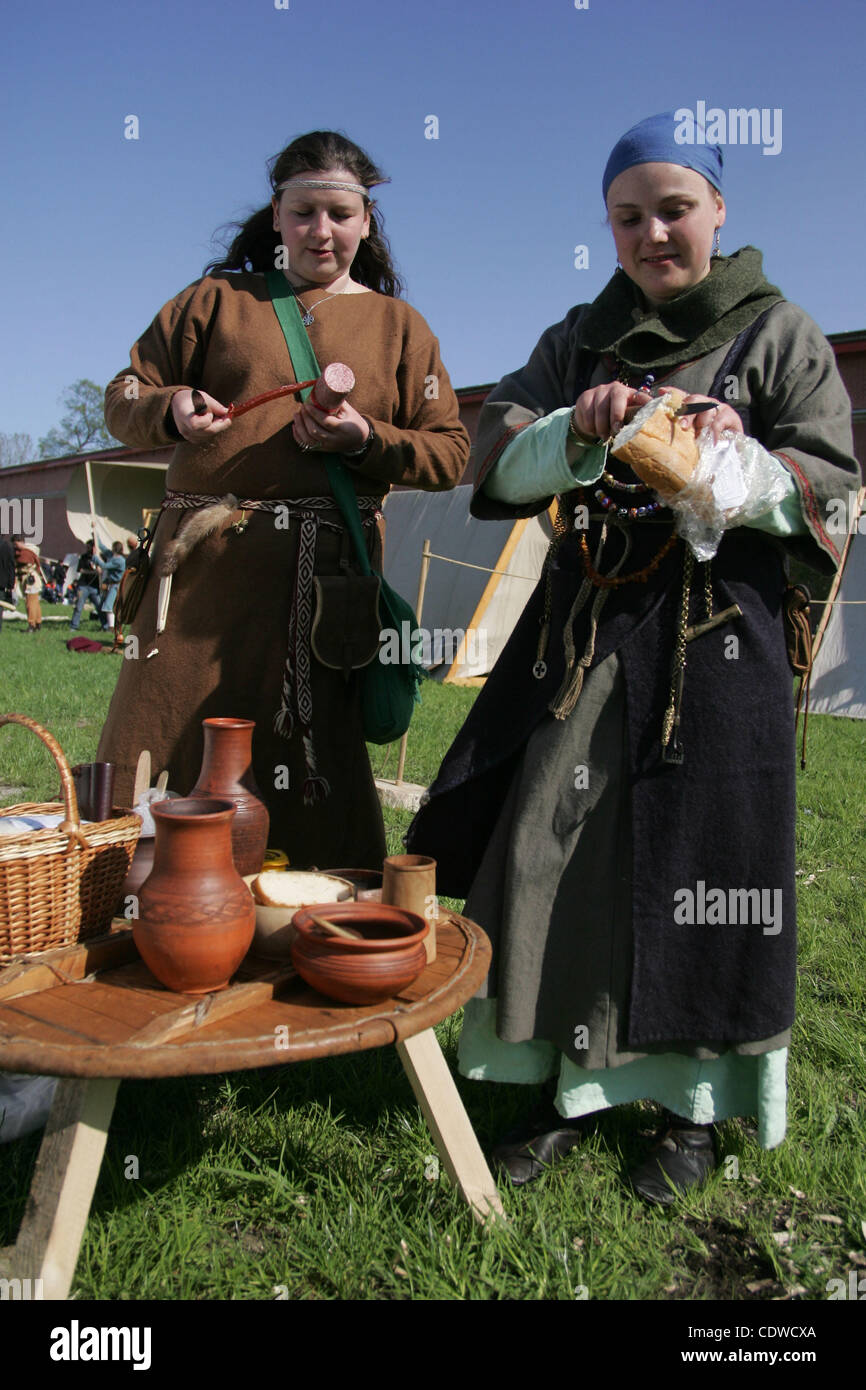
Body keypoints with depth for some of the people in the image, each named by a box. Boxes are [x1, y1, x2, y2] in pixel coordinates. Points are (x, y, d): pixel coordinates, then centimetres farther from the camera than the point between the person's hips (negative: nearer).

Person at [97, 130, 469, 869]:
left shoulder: (398, 325, 17)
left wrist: (367, 439, -8)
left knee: (314, 788, 2)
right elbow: (123, 397, 15)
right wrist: (170, 410, -8)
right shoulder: (218, 299, 16)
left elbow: (450, 453, 10)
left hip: (328, 578, 0)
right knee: (164, 760, -2)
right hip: (208, 566, 1)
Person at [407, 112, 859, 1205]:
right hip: (578, 632, 4)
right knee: (555, 848, 2)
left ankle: (695, 1102, 21)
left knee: (692, 863, 0)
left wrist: (739, 460, -20)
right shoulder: (578, 340, 15)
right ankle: (572, 1084, 20)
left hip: (712, 642, -3)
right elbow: (497, 462, 3)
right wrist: (578, 431, -17)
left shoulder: (777, 334, 5)